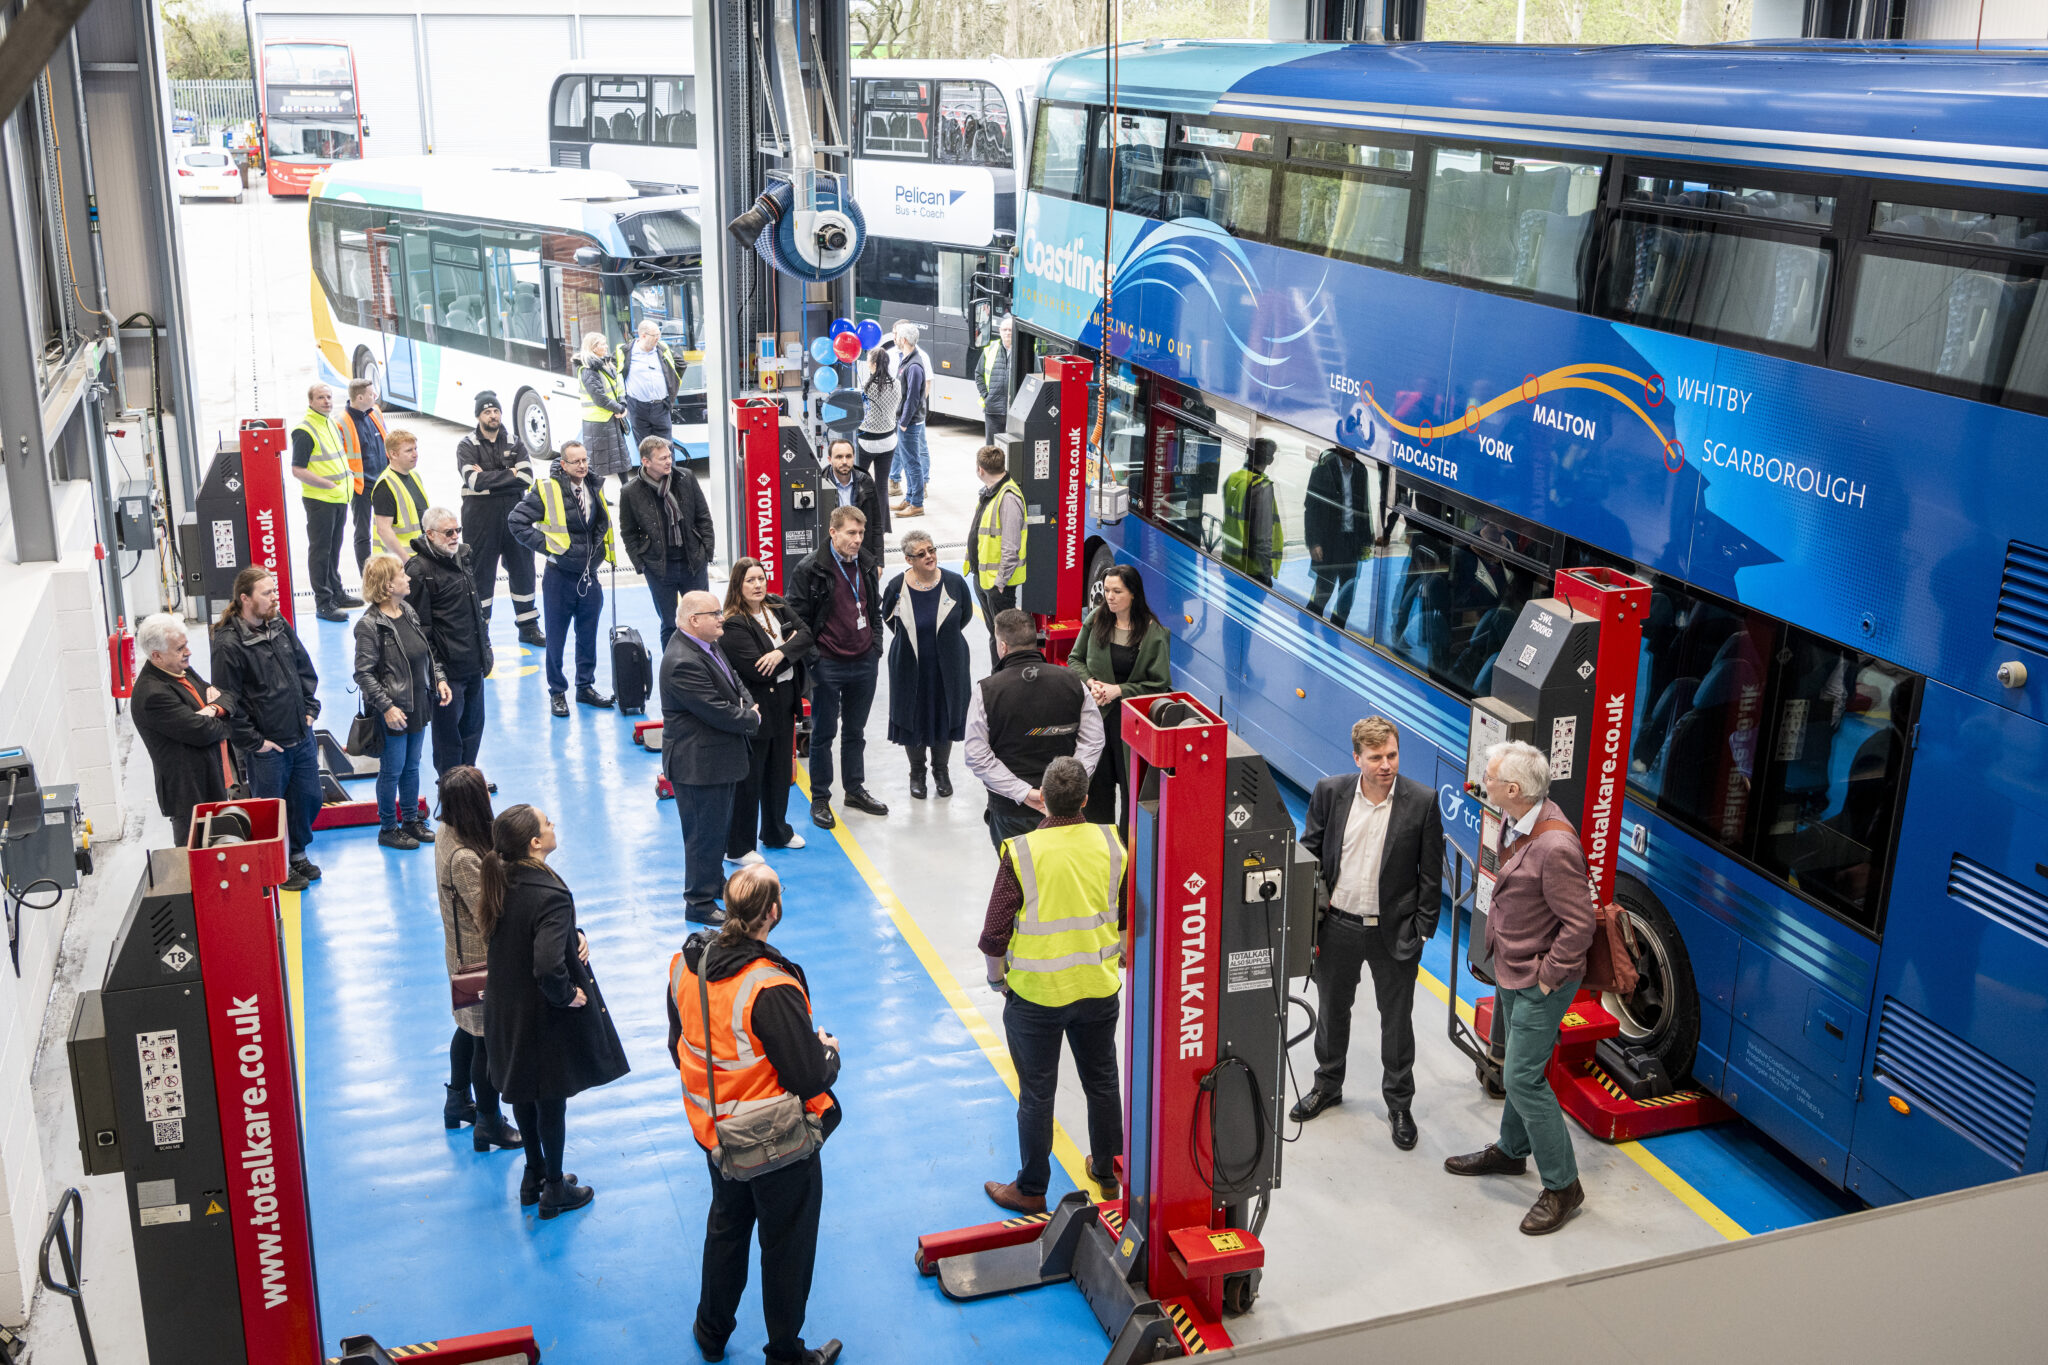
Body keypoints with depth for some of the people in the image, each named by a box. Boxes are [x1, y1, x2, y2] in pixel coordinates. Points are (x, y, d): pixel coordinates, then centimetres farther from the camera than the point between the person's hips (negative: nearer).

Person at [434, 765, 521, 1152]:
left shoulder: (448, 834, -3)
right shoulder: (464, 858, -32)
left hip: (461, 953, 10)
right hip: (480, 958, -10)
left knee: (468, 1027, 26)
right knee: (488, 1038, 6)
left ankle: (458, 1102, 44)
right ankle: (489, 1124, 20)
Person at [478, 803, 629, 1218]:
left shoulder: (499, 881, -4)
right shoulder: (549, 895, -31)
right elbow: (548, 966, -40)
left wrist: (575, 936, 0)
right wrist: (568, 994, -20)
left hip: (506, 1010, 8)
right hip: (544, 1015, -8)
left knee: (523, 1094, 23)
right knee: (552, 1097, 11)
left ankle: (534, 1175, 41)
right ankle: (554, 1189, 27)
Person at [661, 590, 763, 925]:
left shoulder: (708, 646, 5)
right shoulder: (682, 663, -28)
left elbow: (736, 684, 15)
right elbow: (718, 712, -27)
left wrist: (749, 706, -5)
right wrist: (751, 719, -10)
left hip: (718, 758, 10)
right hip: (698, 765, -10)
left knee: (719, 826, 25)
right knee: (704, 832, 1)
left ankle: (714, 881, 43)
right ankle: (699, 903, 13)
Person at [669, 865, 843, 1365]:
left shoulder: (686, 965, -11)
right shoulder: (772, 989, -33)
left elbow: (679, 1048, 4)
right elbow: (810, 1079, -27)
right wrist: (829, 1051, -6)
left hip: (714, 1134, 7)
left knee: (726, 1227, 29)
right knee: (786, 1245, 15)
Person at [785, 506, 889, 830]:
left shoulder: (868, 565, 5)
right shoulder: (811, 569, -13)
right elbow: (797, 618, -11)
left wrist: (876, 648, 12)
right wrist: (811, 660, -14)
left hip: (864, 664, 5)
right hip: (828, 666, -5)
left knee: (856, 731, 18)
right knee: (823, 733, 6)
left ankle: (856, 788, 31)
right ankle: (820, 798, 18)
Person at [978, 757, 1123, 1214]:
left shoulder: (1021, 852, -19)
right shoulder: (1112, 844, -8)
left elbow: (994, 935, -15)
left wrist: (997, 979, 3)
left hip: (1035, 995, -3)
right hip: (1099, 989, 3)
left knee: (1036, 1094, 11)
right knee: (1102, 1083, 21)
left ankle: (1031, 1190, 25)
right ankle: (1108, 1173, 37)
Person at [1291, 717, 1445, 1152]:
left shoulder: (1422, 802, -13)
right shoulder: (1329, 792, -7)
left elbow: (1431, 874, -5)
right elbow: (1309, 856, 2)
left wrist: (1422, 932, -6)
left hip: (1394, 932, -2)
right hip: (1337, 925, 2)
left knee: (1397, 1020, 11)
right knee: (1333, 1009, 19)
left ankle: (1399, 1103, 30)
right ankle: (1328, 1084, 42)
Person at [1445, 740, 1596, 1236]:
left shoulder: (1555, 846, -30)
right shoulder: (1519, 822, 0)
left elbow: (1579, 925, -25)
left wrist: (1548, 976, -18)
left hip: (1540, 981, -9)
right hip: (1511, 970, 9)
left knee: (1522, 1076, -5)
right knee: (1518, 1068, 23)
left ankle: (1562, 1186, 7)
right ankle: (1512, 1150, 42)